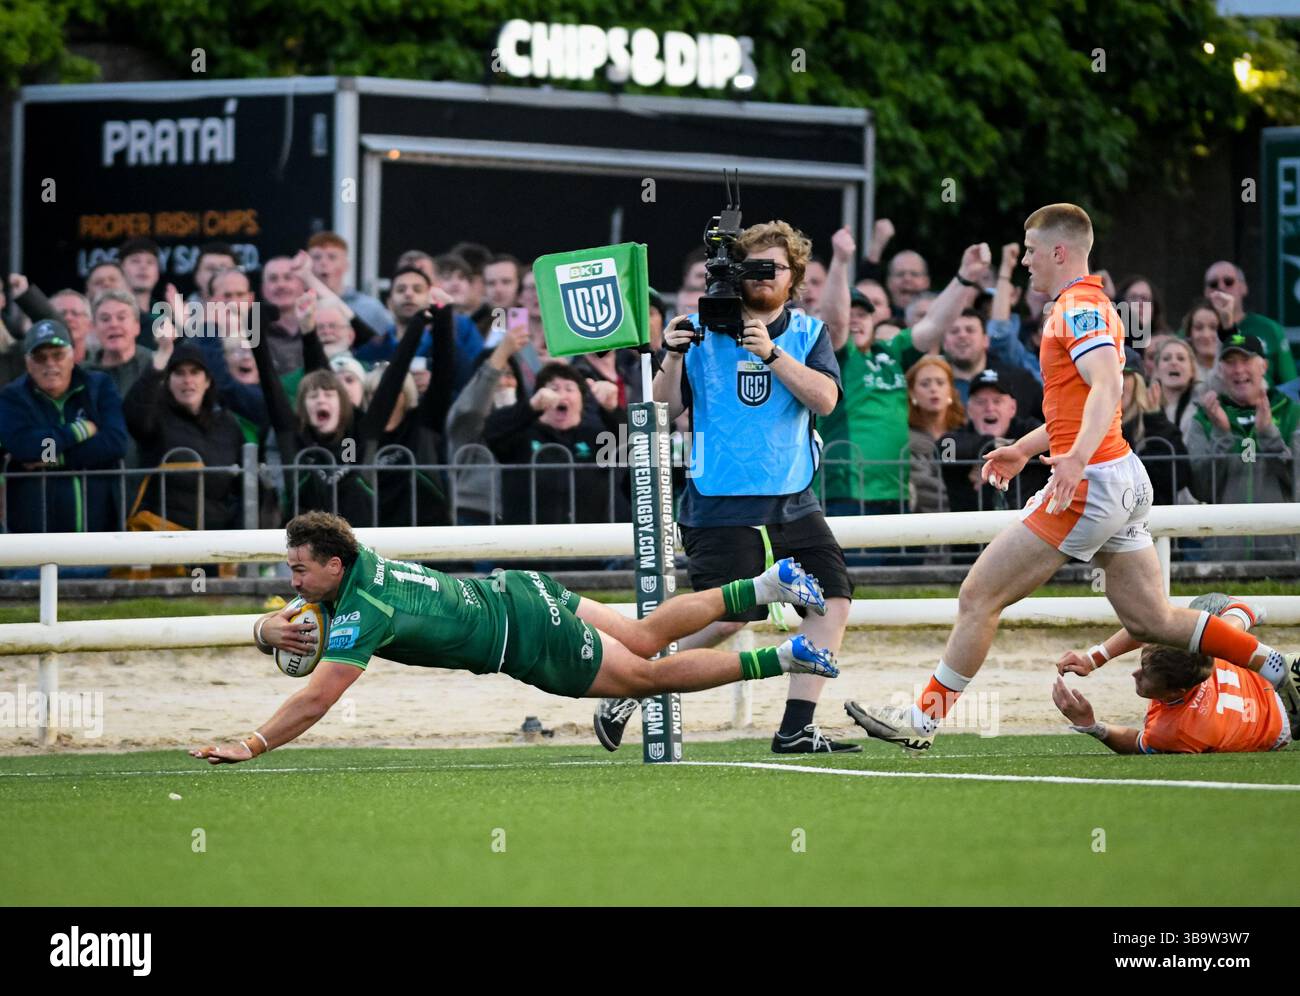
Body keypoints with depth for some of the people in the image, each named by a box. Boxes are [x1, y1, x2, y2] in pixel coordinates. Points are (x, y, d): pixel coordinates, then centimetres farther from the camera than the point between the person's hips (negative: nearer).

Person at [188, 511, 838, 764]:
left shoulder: (363, 613, -30)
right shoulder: (354, 566, -5)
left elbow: (315, 700, -35)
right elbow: (266, 628, 5)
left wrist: (250, 746, -35)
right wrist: (272, 629, -18)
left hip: (528, 638, -8)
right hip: (513, 594, 8)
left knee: (649, 675, 5)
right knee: (645, 638, 21)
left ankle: (784, 659, 11)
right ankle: (766, 585, 29)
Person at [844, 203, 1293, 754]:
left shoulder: (1080, 309, -11)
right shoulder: (1092, 306, 21)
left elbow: (1107, 387, -27)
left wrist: (1077, 457, -41)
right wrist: (1023, 449, 35)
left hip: (1090, 482, -10)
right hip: (1127, 481, 10)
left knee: (979, 595, -5)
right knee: (1151, 621, 11)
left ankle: (924, 719, 0)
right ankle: (1275, 666, 9)